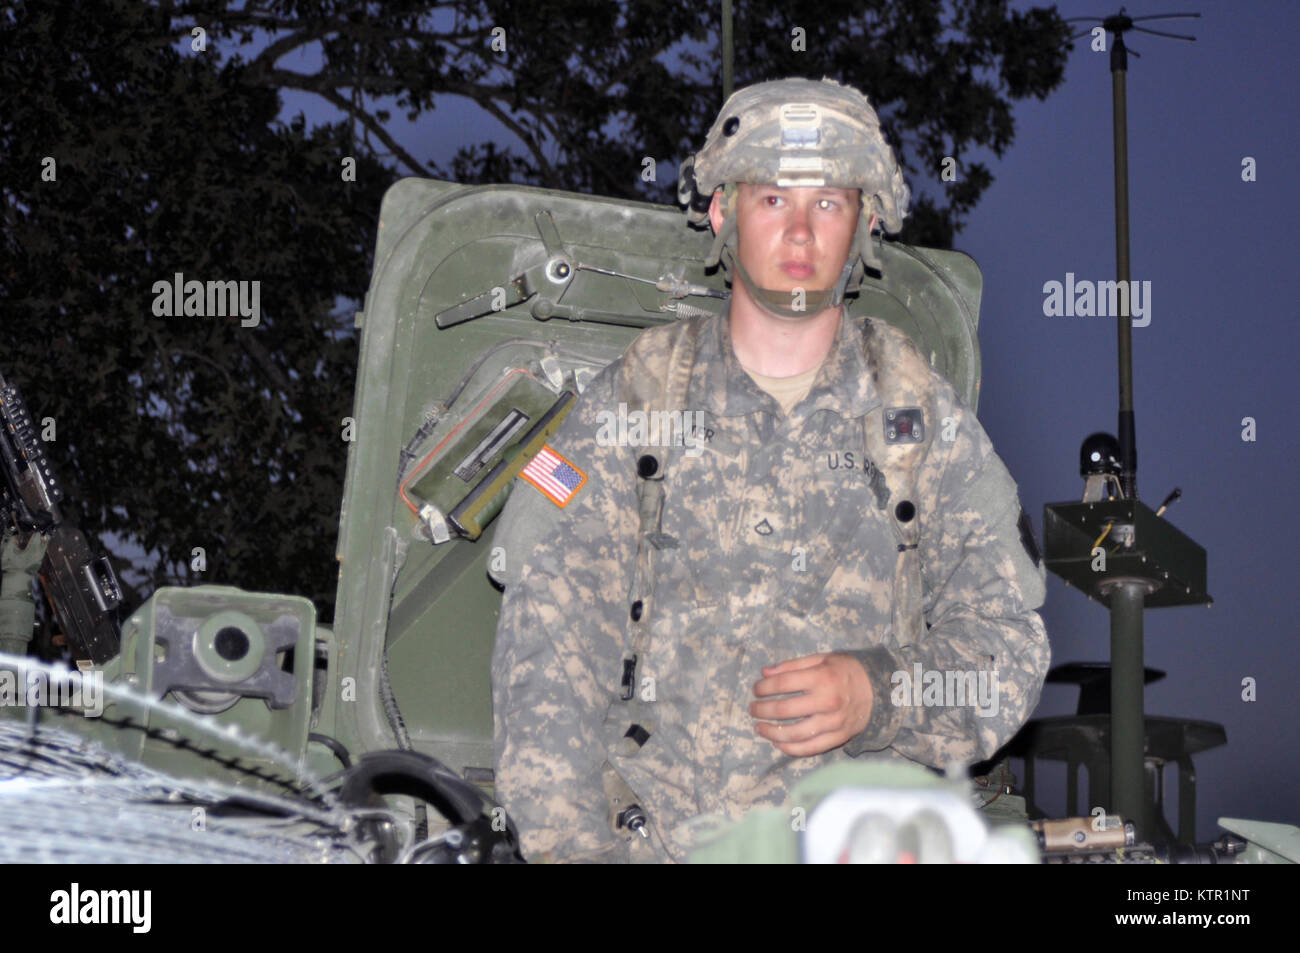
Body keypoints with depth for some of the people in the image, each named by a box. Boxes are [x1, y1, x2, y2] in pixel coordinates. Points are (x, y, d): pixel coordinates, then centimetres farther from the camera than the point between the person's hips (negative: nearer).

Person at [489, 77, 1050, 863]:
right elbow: (553, 638, 2)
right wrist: (569, 845, -10)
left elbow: (1007, 647, 11)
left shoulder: (925, 415, 13)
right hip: (646, 833, 1)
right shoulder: (630, 402, 10)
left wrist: (880, 694, -10)